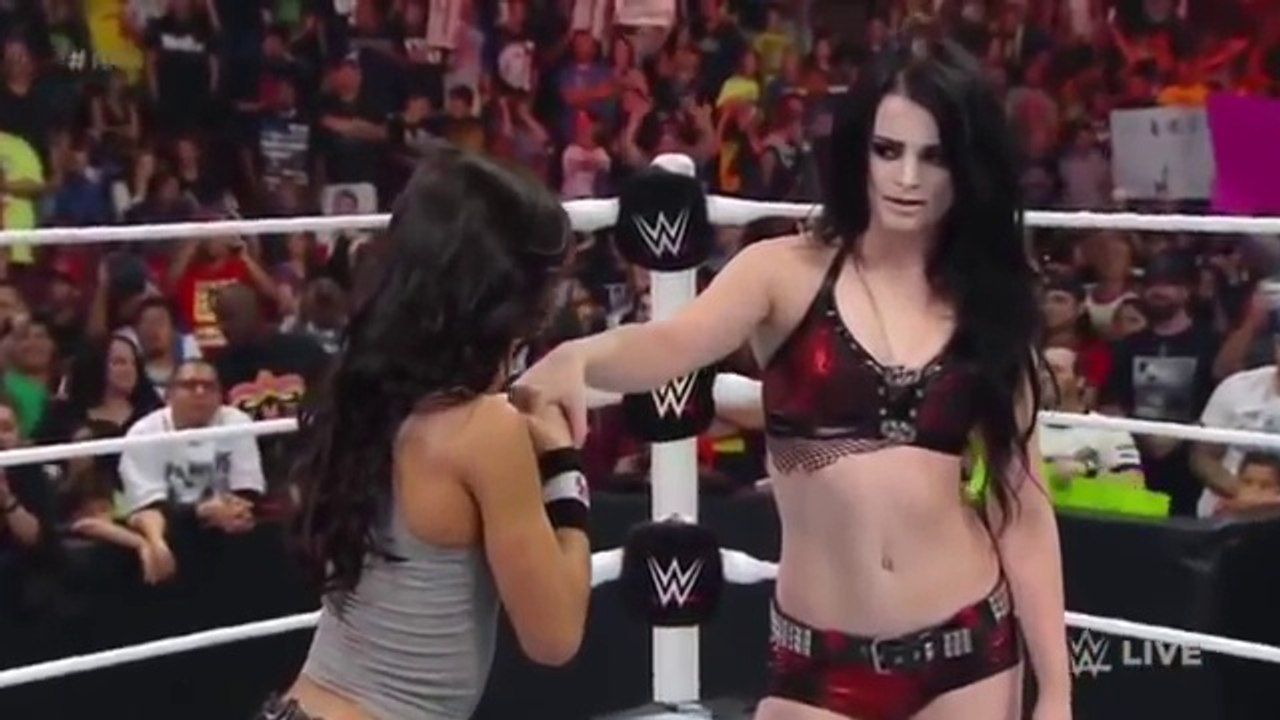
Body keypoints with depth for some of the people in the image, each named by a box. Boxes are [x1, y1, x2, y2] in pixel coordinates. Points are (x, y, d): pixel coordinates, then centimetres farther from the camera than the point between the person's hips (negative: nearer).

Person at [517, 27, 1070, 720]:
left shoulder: (987, 308, 4)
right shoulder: (787, 272, -2)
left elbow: (1023, 506, 5)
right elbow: (673, 343, -22)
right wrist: (575, 359, -45)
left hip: (968, 649, 2)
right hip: (820, 658, -1)